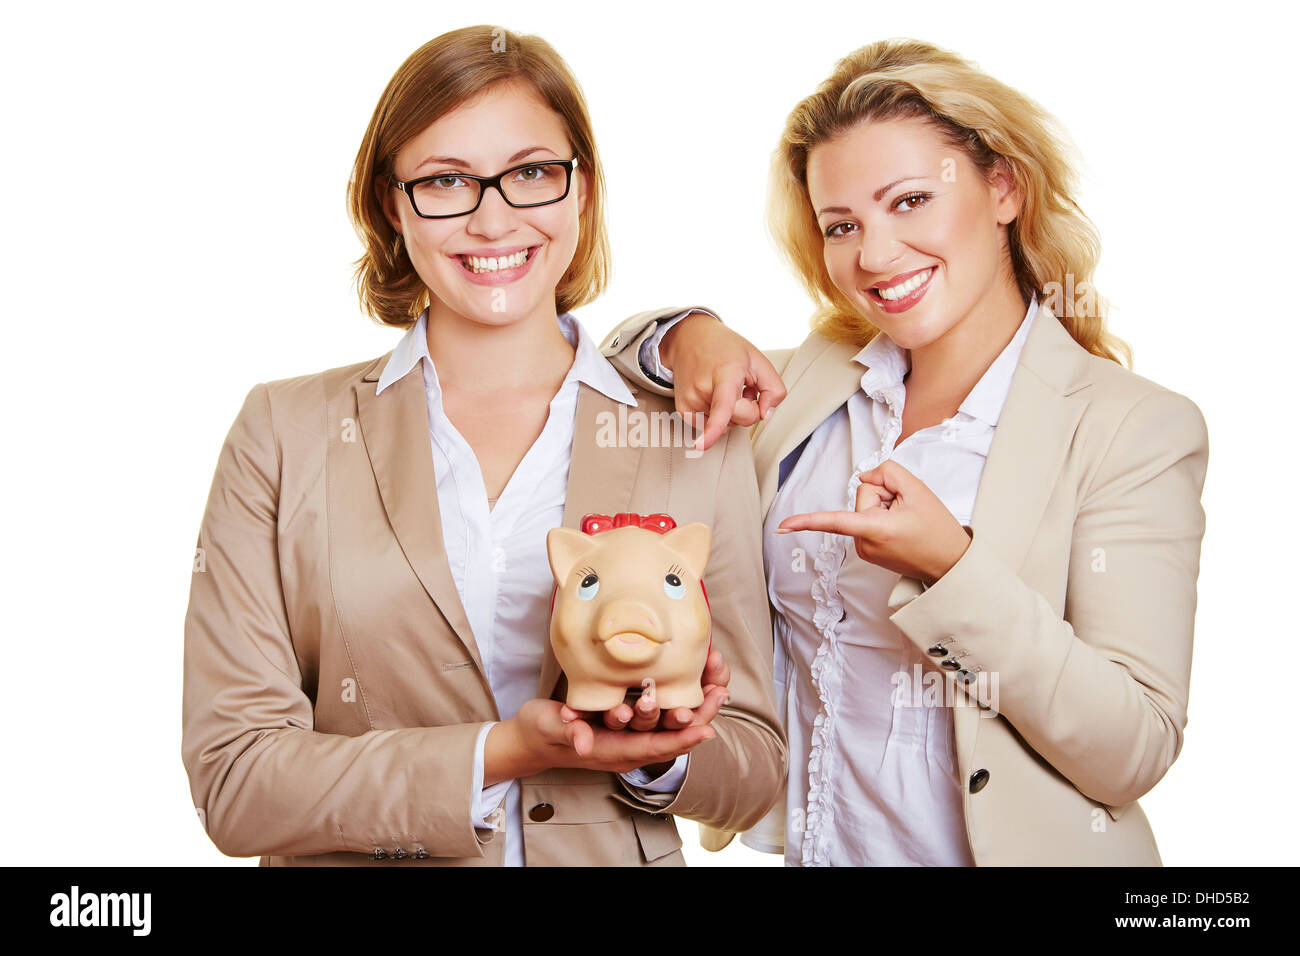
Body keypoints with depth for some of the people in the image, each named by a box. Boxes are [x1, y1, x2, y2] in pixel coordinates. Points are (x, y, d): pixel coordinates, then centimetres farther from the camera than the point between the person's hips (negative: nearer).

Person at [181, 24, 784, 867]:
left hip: (618, 854, 1)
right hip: (358, 857, 0)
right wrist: (500, 752, -15)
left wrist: (658, 755, -14)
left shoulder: (698, 443, 2)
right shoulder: (284, 433, -1)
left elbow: (754, 774, 5)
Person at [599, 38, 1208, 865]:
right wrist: (685, 338, -10)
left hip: (1014, 846, -4)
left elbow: (1136, 751, -18)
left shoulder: (1138, 431, -14)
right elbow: (611, 357, 12)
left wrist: (953, 568, -30)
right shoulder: (808, 381, -2)